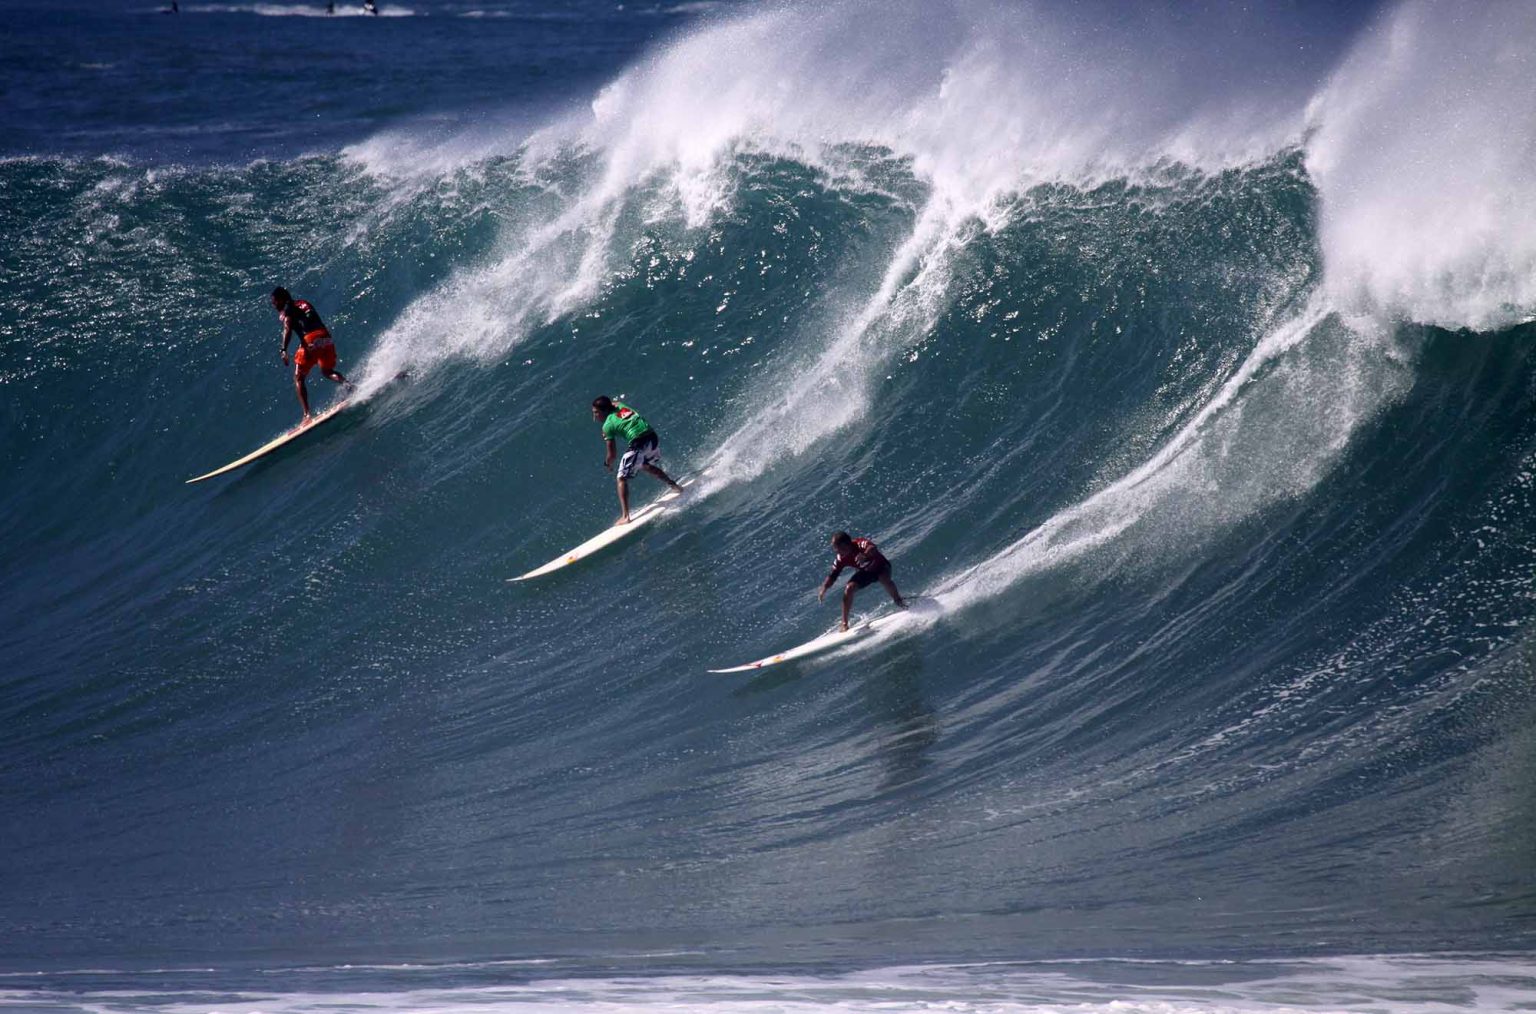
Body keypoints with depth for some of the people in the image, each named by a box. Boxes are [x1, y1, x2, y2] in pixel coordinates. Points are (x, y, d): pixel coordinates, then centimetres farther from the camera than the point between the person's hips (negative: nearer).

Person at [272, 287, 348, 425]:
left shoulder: (286, 310, 7)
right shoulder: (304, 303, 28)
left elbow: (288, 329, -9)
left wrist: (284, 350, -19)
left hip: (310, 341, -6)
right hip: (326, 337, 6)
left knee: (299, 378, 6)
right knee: (327, 372, 23)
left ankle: (307, 414, -6)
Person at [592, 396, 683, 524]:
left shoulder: (607, 426, 1)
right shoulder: (620, 405, 15)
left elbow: (612, 453, 4)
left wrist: (608, 464, 21)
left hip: (639, 444, -7)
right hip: (653, 437, 7)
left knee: (622, 479, 3)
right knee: (646, 465, 38)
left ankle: (625, 517, -7)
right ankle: (675, 486, 47)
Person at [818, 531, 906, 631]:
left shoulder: (860, 544, -35)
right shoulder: (841, 559, -20)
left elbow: (873, 549, -57)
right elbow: (832, 576, -14)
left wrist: (864, 555, -77)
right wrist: (824, 588, -31)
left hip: (880, 566, -4)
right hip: (864, 572, 4)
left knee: (884, 579, -36)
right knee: (849, 589, -17)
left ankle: (898, 602, -14)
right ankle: (844, 623, -9)